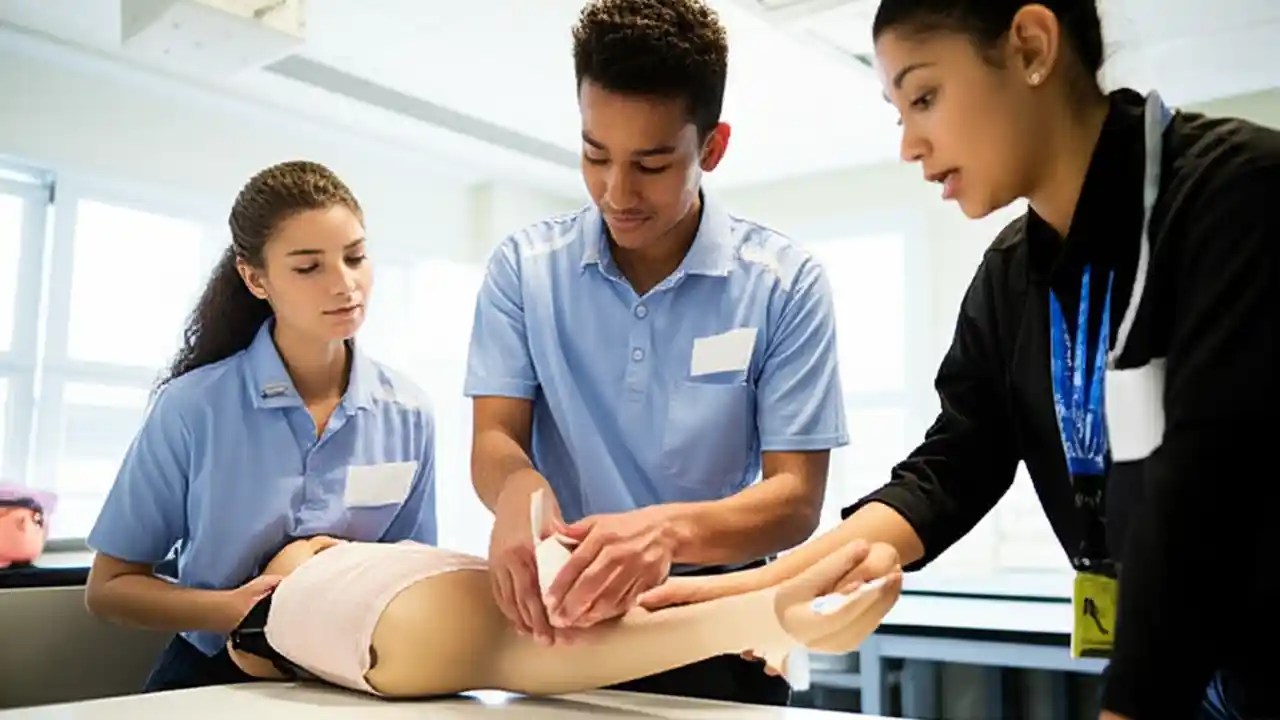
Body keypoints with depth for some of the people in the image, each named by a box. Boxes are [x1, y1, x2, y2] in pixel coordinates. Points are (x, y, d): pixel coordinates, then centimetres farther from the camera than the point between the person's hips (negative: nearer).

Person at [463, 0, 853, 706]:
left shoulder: (785, 284, -6)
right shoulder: (523, 267, 0)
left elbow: (795, 497, -9)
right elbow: (494, 441, -3)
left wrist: (671, 529, -29)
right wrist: (519, 490, -27)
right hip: (557, 618, 3)